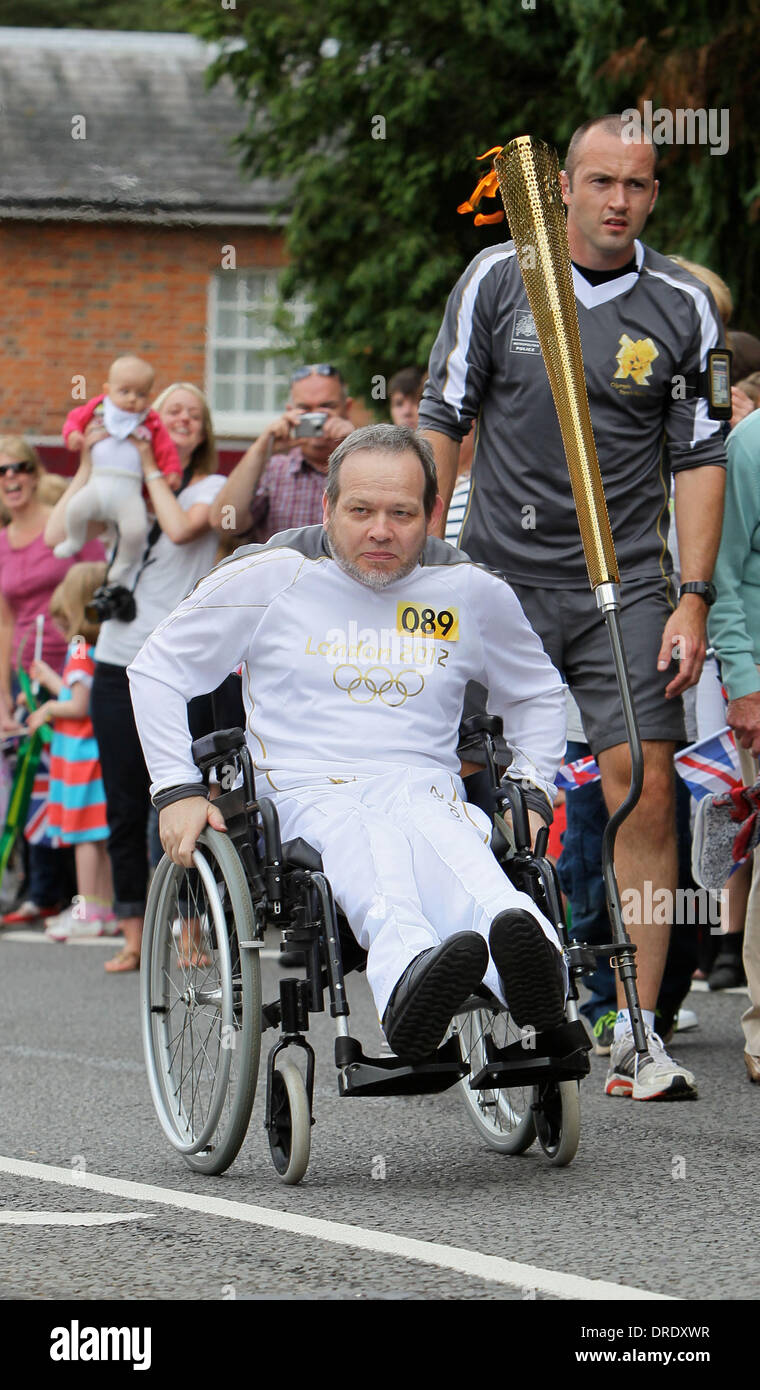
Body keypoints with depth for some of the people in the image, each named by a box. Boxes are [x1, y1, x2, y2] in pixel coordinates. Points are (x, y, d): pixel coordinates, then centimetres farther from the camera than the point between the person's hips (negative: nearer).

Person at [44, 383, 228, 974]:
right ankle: (134, 937, 9)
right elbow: (58, 535, -1)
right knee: (124, 805, 4)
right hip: (118, 663, 3)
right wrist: (89, 465, -2)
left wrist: (150, 467, -5)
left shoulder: (212, 488, 4)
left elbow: (181, 527, -17)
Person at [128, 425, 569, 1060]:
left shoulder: (471, 591, 15)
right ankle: (414, 975, -75)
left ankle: (527, 973, -73)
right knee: (381, 884, -41)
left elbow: (537, 694, 33)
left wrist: (531, 792, 17)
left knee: (460, 861, -40)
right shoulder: (269, 577, 7)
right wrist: (178, 789, 5)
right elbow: (158, 670, 15)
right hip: (310, 795, -1)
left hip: (428, 796, 1)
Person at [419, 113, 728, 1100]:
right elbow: (442, 420, 6)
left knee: (644, 790, -11)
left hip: (624, 585, 0)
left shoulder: (682, 306, 2)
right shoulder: (498, 278, 2)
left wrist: (692, 601, -4)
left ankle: (638, 1036, -8)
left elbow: (700, 459, 4)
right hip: (500, 575, 0)